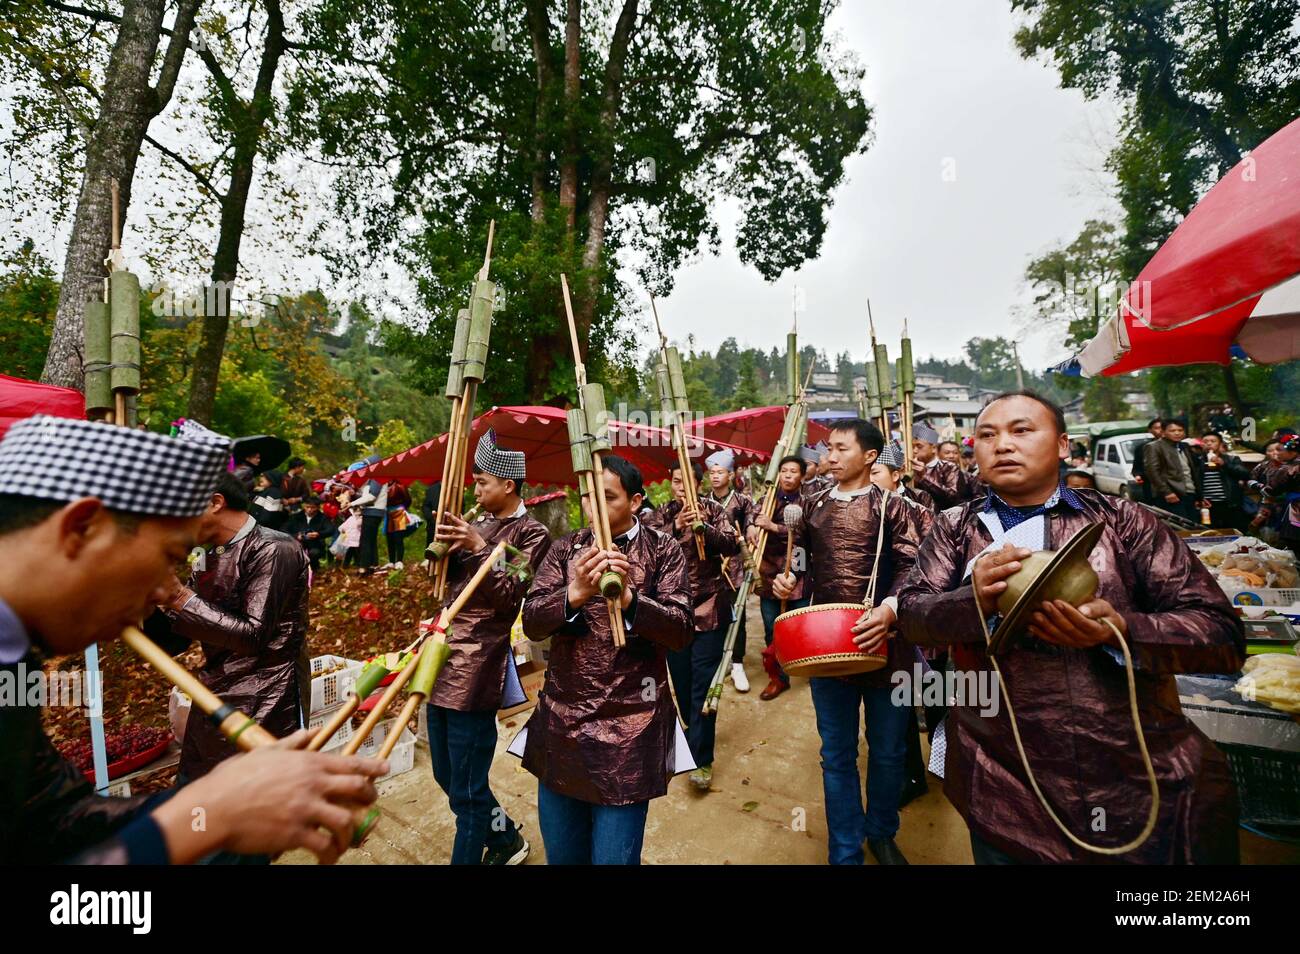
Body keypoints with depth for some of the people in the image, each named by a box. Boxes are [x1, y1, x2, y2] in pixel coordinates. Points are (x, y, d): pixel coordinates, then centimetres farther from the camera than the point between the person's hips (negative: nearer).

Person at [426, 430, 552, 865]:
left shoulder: (531, 533, -8)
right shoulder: (477, 524, 13)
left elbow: (509, 595, -15)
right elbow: (443, 578, 13)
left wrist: (479, 548, -23)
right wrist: (446, 541, -4)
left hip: (475, 671, -8)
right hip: (444, 660, 9)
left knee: (466, 789, 3)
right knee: (446, 776, 22)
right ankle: (506, 837, 43)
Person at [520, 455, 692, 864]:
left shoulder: (663, 551, -6)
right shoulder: (565, 549, 2)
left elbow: (681, 631, -13)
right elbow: (532, 623, -7)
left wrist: (628, 597, -31)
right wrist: (575, 594, -27)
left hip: (628, 730, -3)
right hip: (561, 724, 4)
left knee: (614, 856, 7)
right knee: (561, 855, 20)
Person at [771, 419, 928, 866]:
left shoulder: (893, 506, -3)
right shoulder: (813, 506, 8)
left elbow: (912, 566, -12)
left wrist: (891, 608, -29)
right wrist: (784, 578, -3)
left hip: (883, 642, -2)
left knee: (888, 750, 16)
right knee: (836, 754, 12)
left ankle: (882, 834, 42)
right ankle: (845, 852, 29)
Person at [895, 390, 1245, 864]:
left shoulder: (1123, 520, 0)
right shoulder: (954, 528, 2)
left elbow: (1223, 633, -4)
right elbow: (910, 612, -7)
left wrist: (1120, 630, -23)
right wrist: (974, 598, -27)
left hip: (1150, 786, 1)